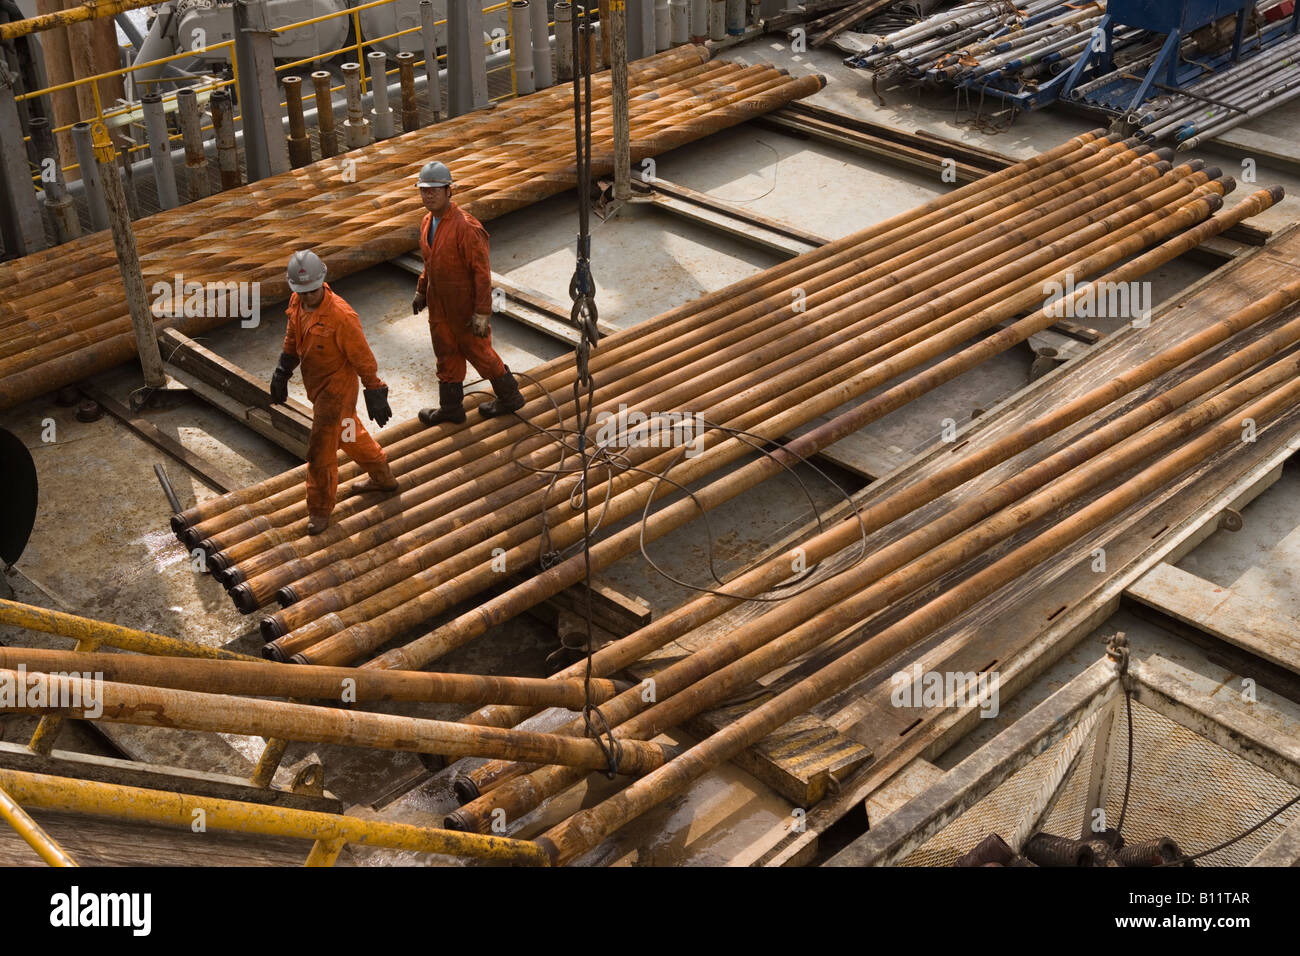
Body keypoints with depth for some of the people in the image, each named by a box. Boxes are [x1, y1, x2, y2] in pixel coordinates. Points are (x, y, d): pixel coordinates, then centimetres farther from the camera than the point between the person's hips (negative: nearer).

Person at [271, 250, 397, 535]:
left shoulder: (341, 316, -31)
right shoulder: (297, 302, -7)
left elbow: (363, 358, -22)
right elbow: (292, 340, 12)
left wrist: (375, 394, -17)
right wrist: (281, 373, 14)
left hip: (336, 386, -8)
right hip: (316, 383, 8)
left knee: (321, 449, 1)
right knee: (350, 433, 26)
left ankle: (320, 509, 19)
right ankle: (383, 477, 46)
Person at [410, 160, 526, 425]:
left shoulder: (466, 227, -27)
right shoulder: (429, 221, 0)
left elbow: (482, 271, -24)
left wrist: (482, 313, -25)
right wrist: (421, 290, 19)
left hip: (465, 304, -8)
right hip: (439, 302, 8)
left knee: (477, 351, 9)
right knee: (446, 353, 17)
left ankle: (509, 397, 30)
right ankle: (451, 407, 33)